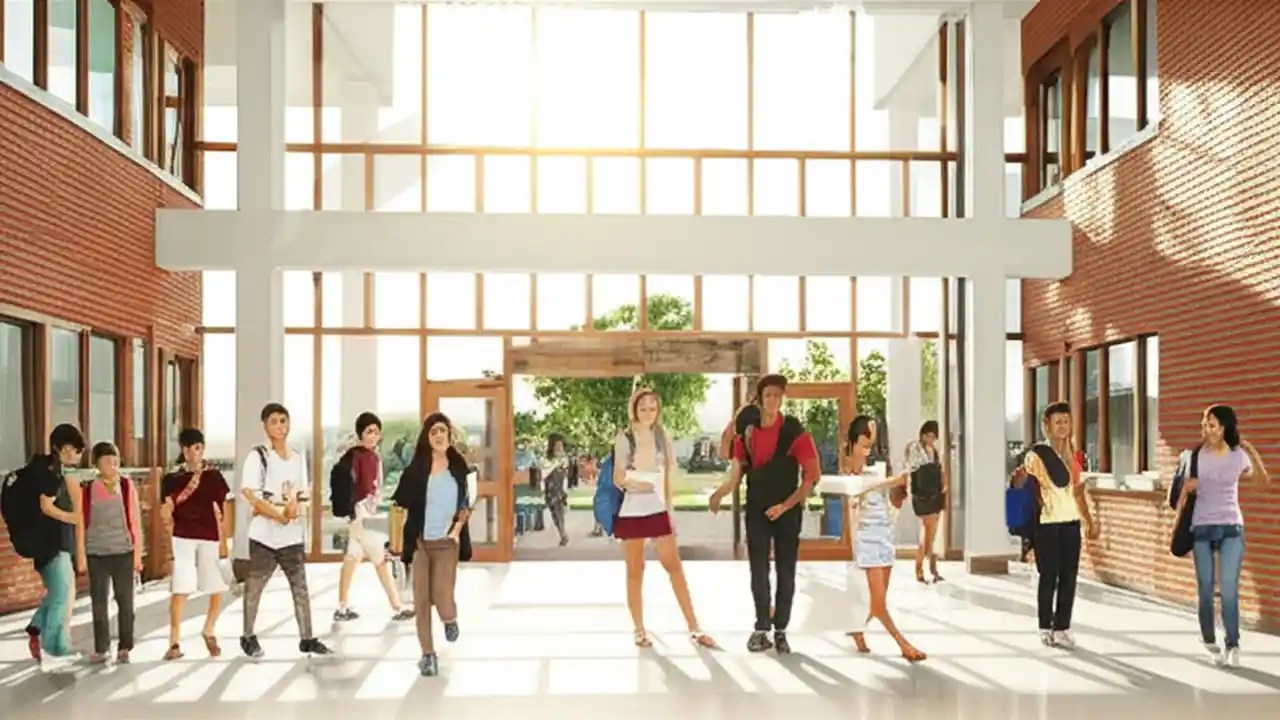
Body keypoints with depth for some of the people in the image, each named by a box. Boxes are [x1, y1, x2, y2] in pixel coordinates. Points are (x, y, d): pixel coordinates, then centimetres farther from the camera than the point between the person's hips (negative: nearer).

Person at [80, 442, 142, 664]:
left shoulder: (127, 486, 0)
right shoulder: (87, 489, 0)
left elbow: (135, 521, 2)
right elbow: (81, 523, 5)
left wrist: (137, 555, 1)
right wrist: (80, 555, 2)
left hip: (123, 552, 0)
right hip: (96, 554, 0)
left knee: (125, 602, 4)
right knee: (98, 603, 6)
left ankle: (124, 647, 14)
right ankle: (101, 648, 15)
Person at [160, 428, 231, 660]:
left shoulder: (213, 476, 7)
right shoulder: (172, 479, 3)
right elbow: (165, 512, -6)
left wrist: (223, 539, 3)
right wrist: (186, 491, -16)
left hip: (210, 538, 1)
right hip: (183, 538, -1)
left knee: (217, 590, 1)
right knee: (179, 590, -8)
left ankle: (208, 632, 25)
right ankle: (175, 643, -1)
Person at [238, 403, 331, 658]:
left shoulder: (297, 457, 10)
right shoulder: (257, 456, -7)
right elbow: (249, 494, -15)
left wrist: (296, 506, -8)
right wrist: (280, 515, -18)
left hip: (292, 535, 5)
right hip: (264, 534, -5)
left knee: (301, 588, 5)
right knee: (254, 588, 6)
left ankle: (307, 639, 10)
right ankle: (249, 637, 20)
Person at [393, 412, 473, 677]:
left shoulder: (459, 467, 1)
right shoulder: (416, 469, -3)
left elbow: (466, 503, 11)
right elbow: (400, 503, 1)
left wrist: (459, 526, -3)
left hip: (447, 542, -1)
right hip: (420, 543, 1)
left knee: (442, 597, -12)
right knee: (422, 600, 2)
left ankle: (450, 619, 25)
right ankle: (428, 655, 14)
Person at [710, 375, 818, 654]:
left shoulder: (794, 431, -9)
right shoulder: (747, 431, 1)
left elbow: (811, 474, -10)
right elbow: (737, 472, 7)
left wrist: (786, 505, -16)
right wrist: (721, 492, -11)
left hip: (787, 511, -3)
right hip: (757, 510, 3)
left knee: (786, 572, 4)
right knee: (758, 571, 4)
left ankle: (780, 631, 11)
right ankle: (762, 629, 11)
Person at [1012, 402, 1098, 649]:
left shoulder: (1072, 456, 13)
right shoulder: (1036, 454, -4)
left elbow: (1078, 491, 18)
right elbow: (1019, 485, -13)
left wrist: (1089, 521, 14)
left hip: (1071, 522, 5)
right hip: (1046, 523, -5)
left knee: (1068, 577, 2)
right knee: (1049, 577, -1)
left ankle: (1062, 628, 9)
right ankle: (1046, 629, 10)